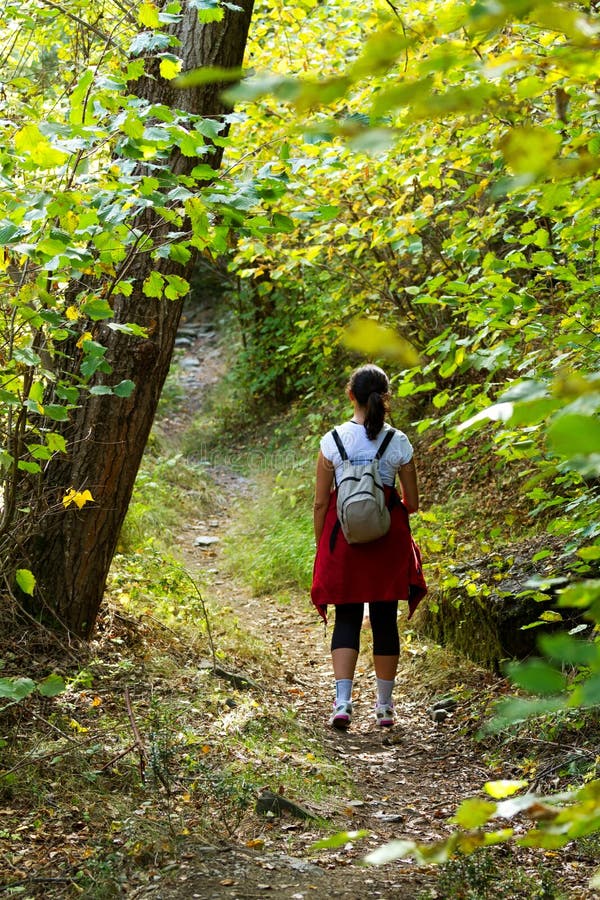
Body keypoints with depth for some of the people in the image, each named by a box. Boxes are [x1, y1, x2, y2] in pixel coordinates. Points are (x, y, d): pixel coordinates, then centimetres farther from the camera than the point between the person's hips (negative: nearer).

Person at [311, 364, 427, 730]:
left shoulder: (332, 441, -6)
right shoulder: (399, 443, -5)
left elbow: (320, 503, -4)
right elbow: (412, 503, 0)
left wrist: (320, 546, 8)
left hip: (343, 538, 0)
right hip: (388, 542, 0)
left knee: (347, 619, 7)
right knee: (385, 620, 10)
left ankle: (343, 702, -7)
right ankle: (385, 706, 17)